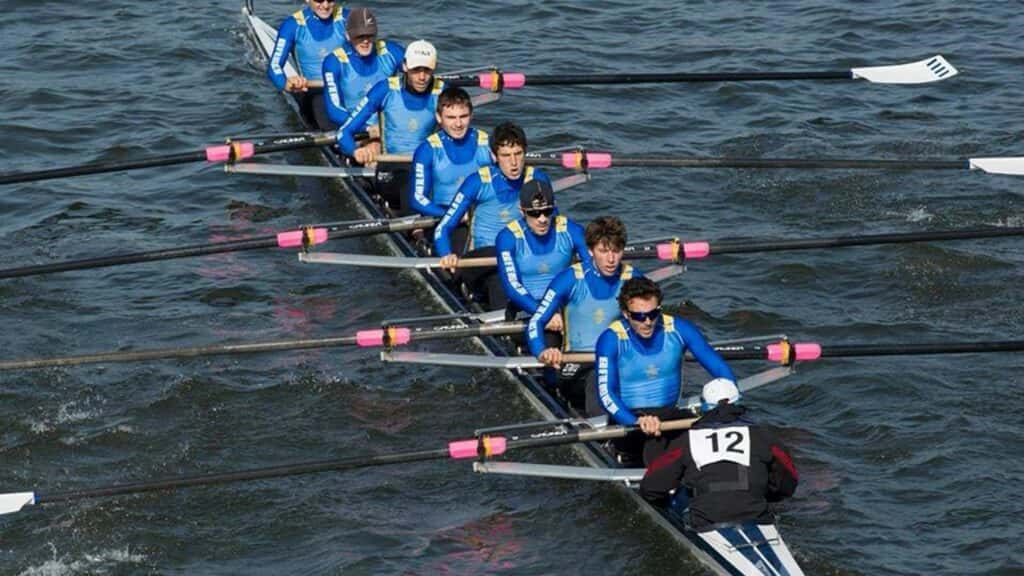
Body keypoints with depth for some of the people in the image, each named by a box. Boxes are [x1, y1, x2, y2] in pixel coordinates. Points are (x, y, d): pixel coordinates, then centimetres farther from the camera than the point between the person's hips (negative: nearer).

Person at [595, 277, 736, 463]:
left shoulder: (679, 330, -1)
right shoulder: (612, 339, -10)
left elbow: (721, 370, -1)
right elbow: (606, 393, -19)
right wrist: (637, 422, -37)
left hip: (670, 414, 3)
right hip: (628, 419, -3)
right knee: (654, 442, -36)